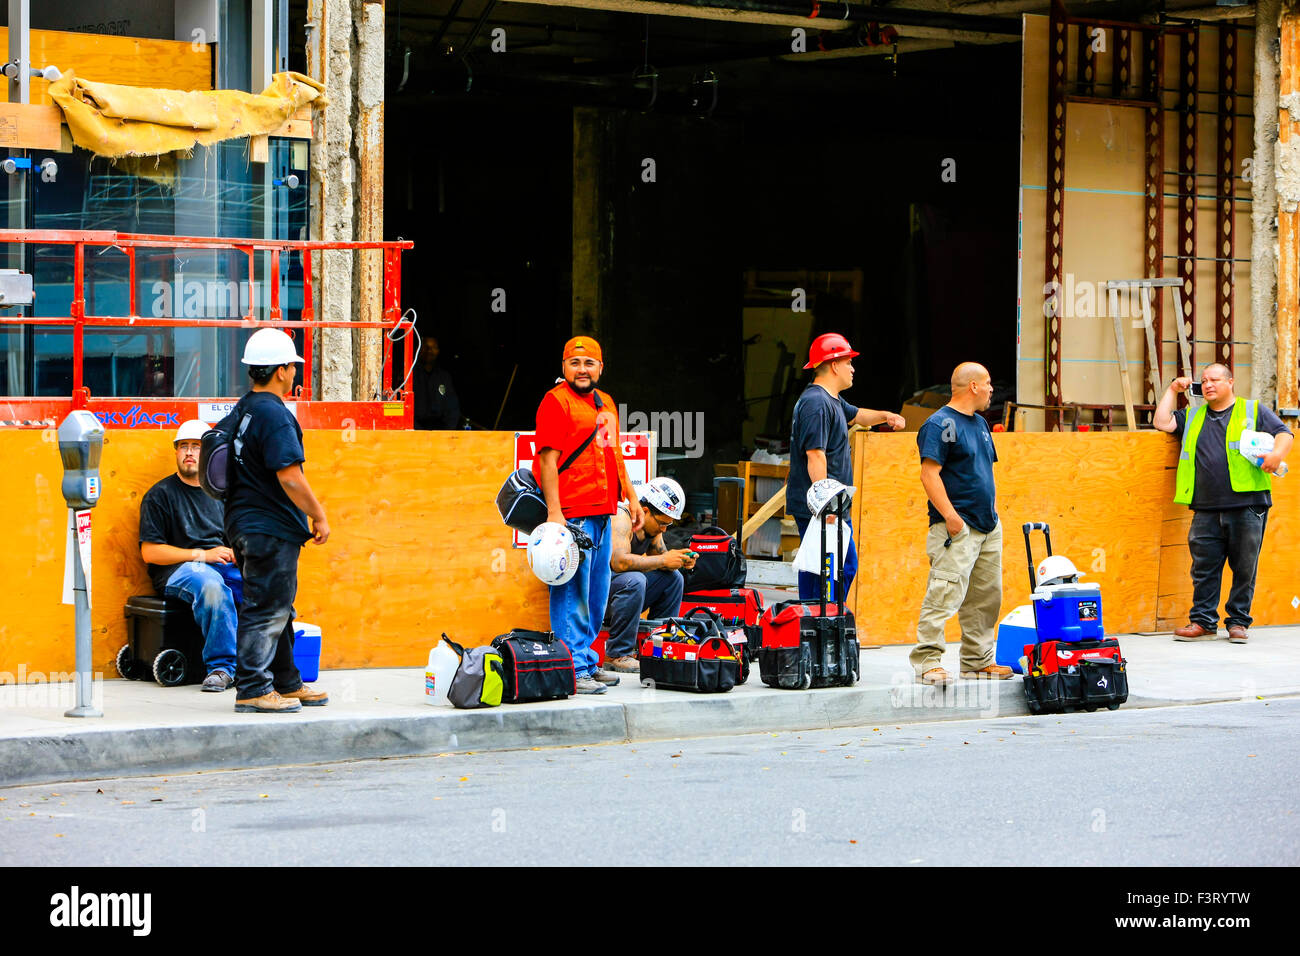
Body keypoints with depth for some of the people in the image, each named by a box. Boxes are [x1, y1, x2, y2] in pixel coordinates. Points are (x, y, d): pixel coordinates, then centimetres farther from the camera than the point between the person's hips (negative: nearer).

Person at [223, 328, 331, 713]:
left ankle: (287, 684, 25)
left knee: (278, 608, 17)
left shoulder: (240, 412, 13)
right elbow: (290, 477, -22)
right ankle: (252, 689, -5)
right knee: (267, 609, -6)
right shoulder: (274, 415, -18)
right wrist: (319, 516, -12)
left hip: (245, 522, 10)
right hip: (271, 529, -10)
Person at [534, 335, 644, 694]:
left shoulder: (605, 403, 19)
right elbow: (549, 459, -13)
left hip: (602, 514, 9)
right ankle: (574, 670, -7)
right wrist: (554, 513, -20)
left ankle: (587, 662, 22)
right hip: (572, 515, -9)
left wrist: (631, 497, 23)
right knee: (572, 594, -8)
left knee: (596, 596, 13)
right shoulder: (556, 402, -7)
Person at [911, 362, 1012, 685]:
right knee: (945, 593, -15)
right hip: (957, 526, -9)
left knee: (986, 596, 11)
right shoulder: (941, 424, -11)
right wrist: (950, 515, -23)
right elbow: (929, 474, -18)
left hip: (988, 525, 9)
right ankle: (927, 661, -16)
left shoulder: (980, 423, 18)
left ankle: (978, 660, 19)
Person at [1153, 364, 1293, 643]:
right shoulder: (1193, 417, 20)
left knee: (1244, 568, 0)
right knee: (1204, 567, 1)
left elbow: (1283, 433, 3)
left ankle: (1238, 622, 9)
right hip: (1206, 510, 3)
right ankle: (1203, 622, 8)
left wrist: (1277, 453, -18)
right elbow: (1162, 422, 13)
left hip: (1247, 506, -3)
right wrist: (1172, 391, 15)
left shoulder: (1254, 411, 9)